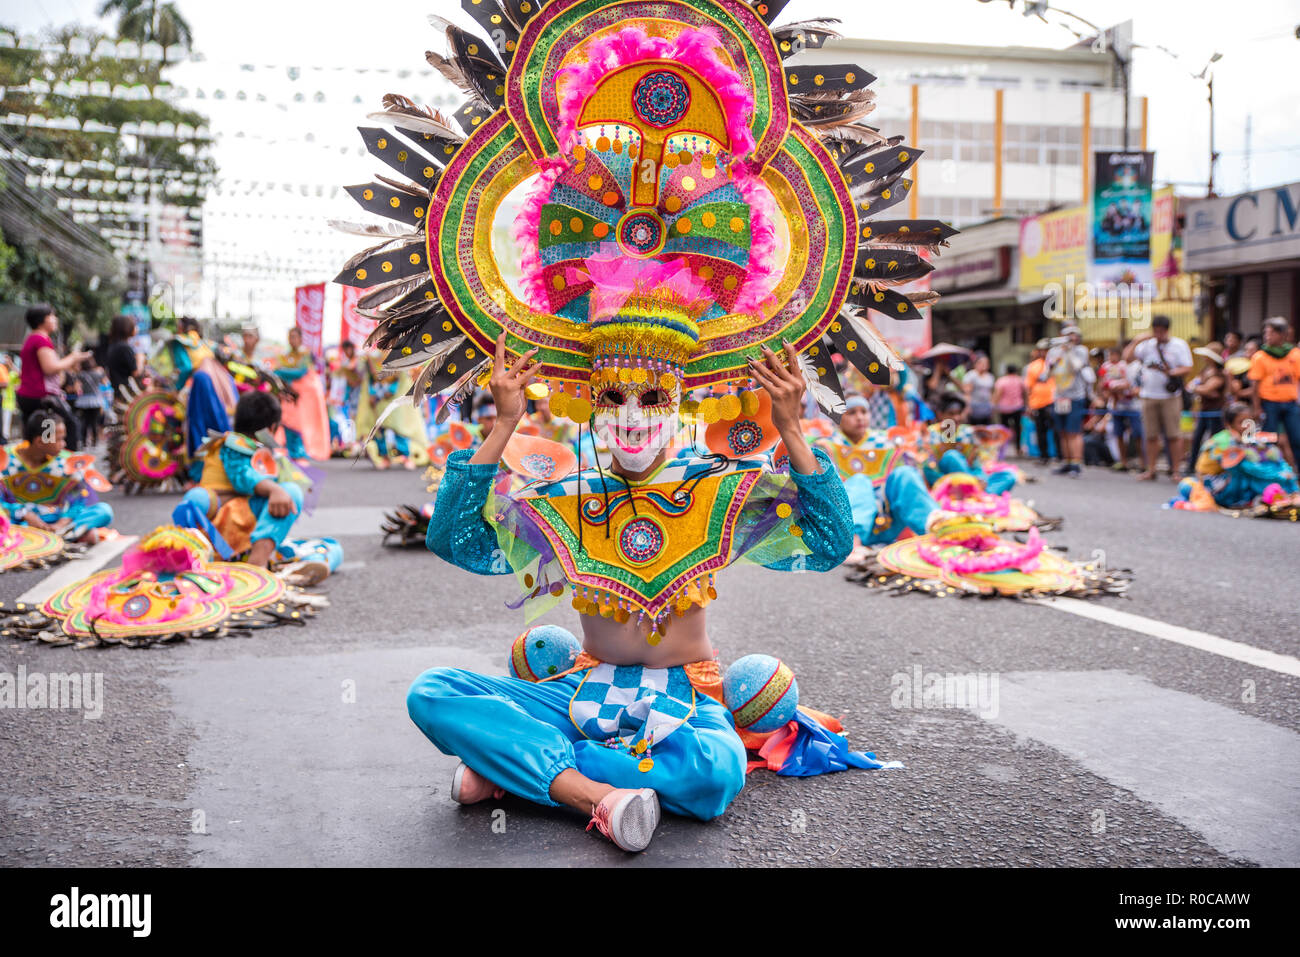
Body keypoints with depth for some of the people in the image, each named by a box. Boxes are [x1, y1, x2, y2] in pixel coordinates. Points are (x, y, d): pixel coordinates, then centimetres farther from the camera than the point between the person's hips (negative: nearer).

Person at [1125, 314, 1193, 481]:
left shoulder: (1179, 345, 2)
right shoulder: (1147, 344, 12)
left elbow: (1187, 368, -4)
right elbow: (1127, 356, 7)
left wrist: (1171, 372, -20)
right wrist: (1137, 340, -3)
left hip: (1170, 395, -3)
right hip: (1148, 395, 3)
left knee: (1174, 435, -4)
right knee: (1151, 435, 6)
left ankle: (1175, 471, 1)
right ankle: (1150, 470, 13)